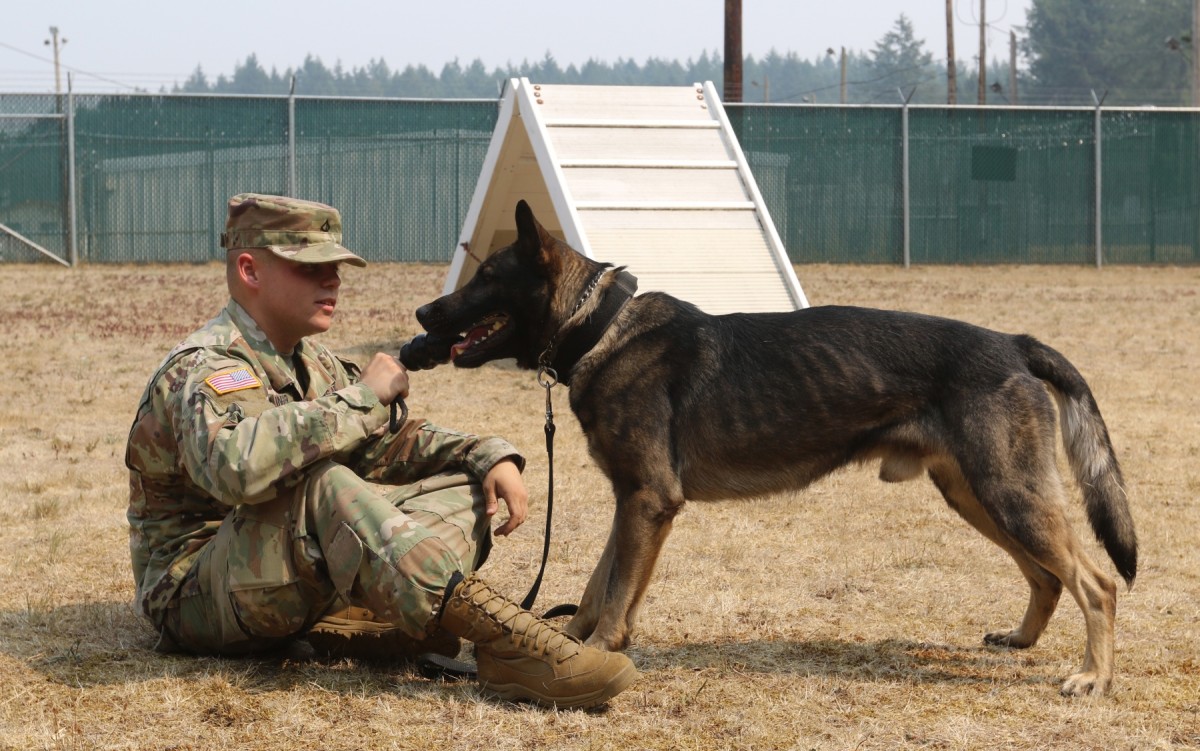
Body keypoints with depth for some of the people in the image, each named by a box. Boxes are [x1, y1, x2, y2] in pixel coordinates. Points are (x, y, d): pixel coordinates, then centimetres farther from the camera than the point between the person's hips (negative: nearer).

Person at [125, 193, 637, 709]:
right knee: (321, 486, -36)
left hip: (299, 581, 9)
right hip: (195, 597, -9)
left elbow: (385, 444, 13)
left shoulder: (309, 362, 14)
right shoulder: (204, 368, -17)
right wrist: (362, 397, -29)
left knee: (462, 484, 1)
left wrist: (489, 456, -7)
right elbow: (234, 464, -39)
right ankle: (498, 635, -43)